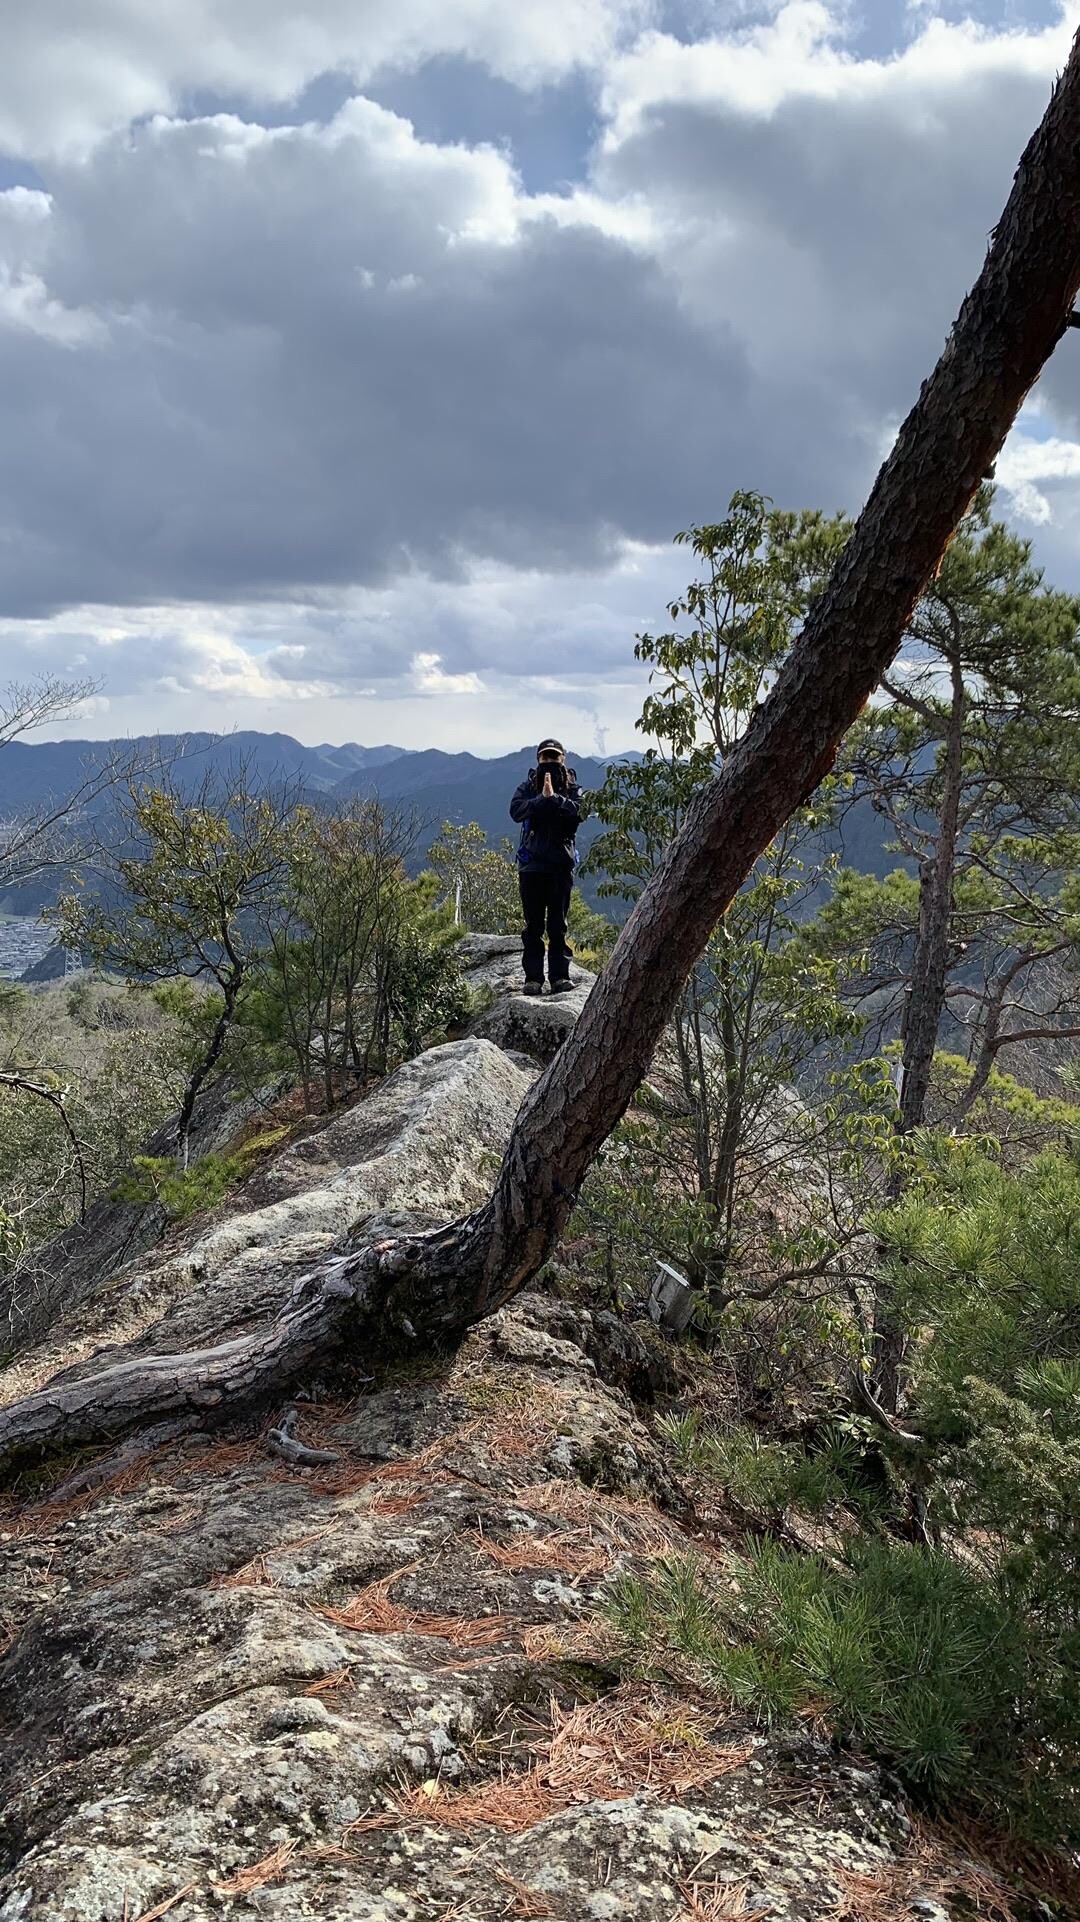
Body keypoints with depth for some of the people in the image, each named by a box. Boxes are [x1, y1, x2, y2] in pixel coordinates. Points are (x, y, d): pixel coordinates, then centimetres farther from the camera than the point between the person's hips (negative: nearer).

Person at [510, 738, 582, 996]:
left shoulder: (572, 789, 9)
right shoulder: (527, 787, 10)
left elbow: (579, 811, -12)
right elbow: (516, 811, -9)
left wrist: (554, 797, -19)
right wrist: (542, 799, -19)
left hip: (561, 863, 0)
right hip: (532, 864, 0)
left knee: (558, 924, 1)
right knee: (533, 925, 0)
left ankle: (560, 975, 4)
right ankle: (533, 977, 1)